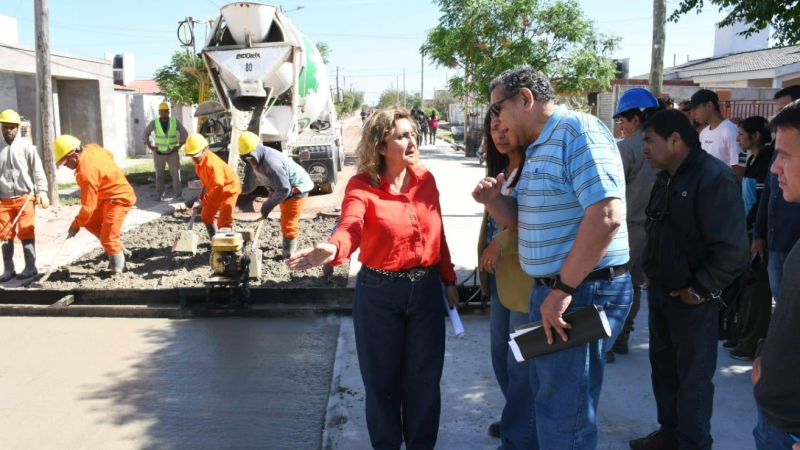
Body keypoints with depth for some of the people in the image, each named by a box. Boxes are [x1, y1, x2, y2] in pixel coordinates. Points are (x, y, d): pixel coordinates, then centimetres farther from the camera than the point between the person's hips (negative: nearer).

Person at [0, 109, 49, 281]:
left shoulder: (26, 147, -1)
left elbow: (38, 171, -2)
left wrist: (42, 192, -8)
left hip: (25, 197, -3)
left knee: (26, 233, 1)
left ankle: (30, 267, 9)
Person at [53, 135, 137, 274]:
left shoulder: (86, 172, -29)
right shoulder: (91, 148, -6)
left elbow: (88, 206, -24)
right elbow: (110, 155, 18)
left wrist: (75, 225, -12)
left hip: (119, 198, -11)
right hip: (109, 194, 11)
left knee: (108, 238, -11)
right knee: (91, 222, 17)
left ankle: (118, 272, -3)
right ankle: (118, 249, 23)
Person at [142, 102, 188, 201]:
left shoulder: (175, 122, -1)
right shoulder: (154, 122, -3)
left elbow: (184, 133, 4)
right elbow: (145, 134, 3)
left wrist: (179, 146, -4)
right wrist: (150, 146, -4)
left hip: (172, 152, 0)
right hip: (159, 153, 0)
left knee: (176, 173, -8)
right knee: (159, 175, 8)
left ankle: (177, 195, -8)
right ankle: (159, 195, 16)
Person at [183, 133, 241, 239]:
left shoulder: (211, 163, -34)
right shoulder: (199, 160, -6)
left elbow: (218, 186, -34)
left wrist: (203, 201, -30)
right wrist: (202, 196, 7)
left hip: (229, 188, -10)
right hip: (216, 190, 10)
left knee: (223, 221, -18)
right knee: (206, 215, 18)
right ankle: (214, 239, 32)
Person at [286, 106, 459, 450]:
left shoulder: (425, 180, 1)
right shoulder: (361, 186, -13)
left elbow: (438, 234, 10)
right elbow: (350, 227, -32)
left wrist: (448, 279, 13)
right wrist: (332, 249, -54)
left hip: (426, 287, 4)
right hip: (380, 292, -3)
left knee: (424, 377, 12)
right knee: (382, 379, 9)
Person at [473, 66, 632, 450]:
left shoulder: (578, 131, -17)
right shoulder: (538, 149, 14)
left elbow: (607, 216, -27)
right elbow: (521, 219, 21)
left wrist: (563, 290, -24)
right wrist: (492, 200, -1)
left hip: (584, 293, -10)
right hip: (551, 291, 10)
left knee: (564, 417, 3)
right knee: (547, 400, 23)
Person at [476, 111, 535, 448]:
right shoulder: (500, 168, 12)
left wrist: (504, 242, -21)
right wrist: (487, 254, 8)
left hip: (527, 277, -9)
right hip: (500, 275, 9)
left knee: (521, 363, 3)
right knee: (500, 351, 20)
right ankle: (517, 419, 39)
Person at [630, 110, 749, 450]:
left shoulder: (714, 177, -19)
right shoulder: (665, 179, 9)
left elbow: (732, 248, -24)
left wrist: (699, 289, -18)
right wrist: (650, 271, 11)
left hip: (692, 299, -9)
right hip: (660, 292, 9)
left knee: (693, 378, 4)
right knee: (663, 366, 19)